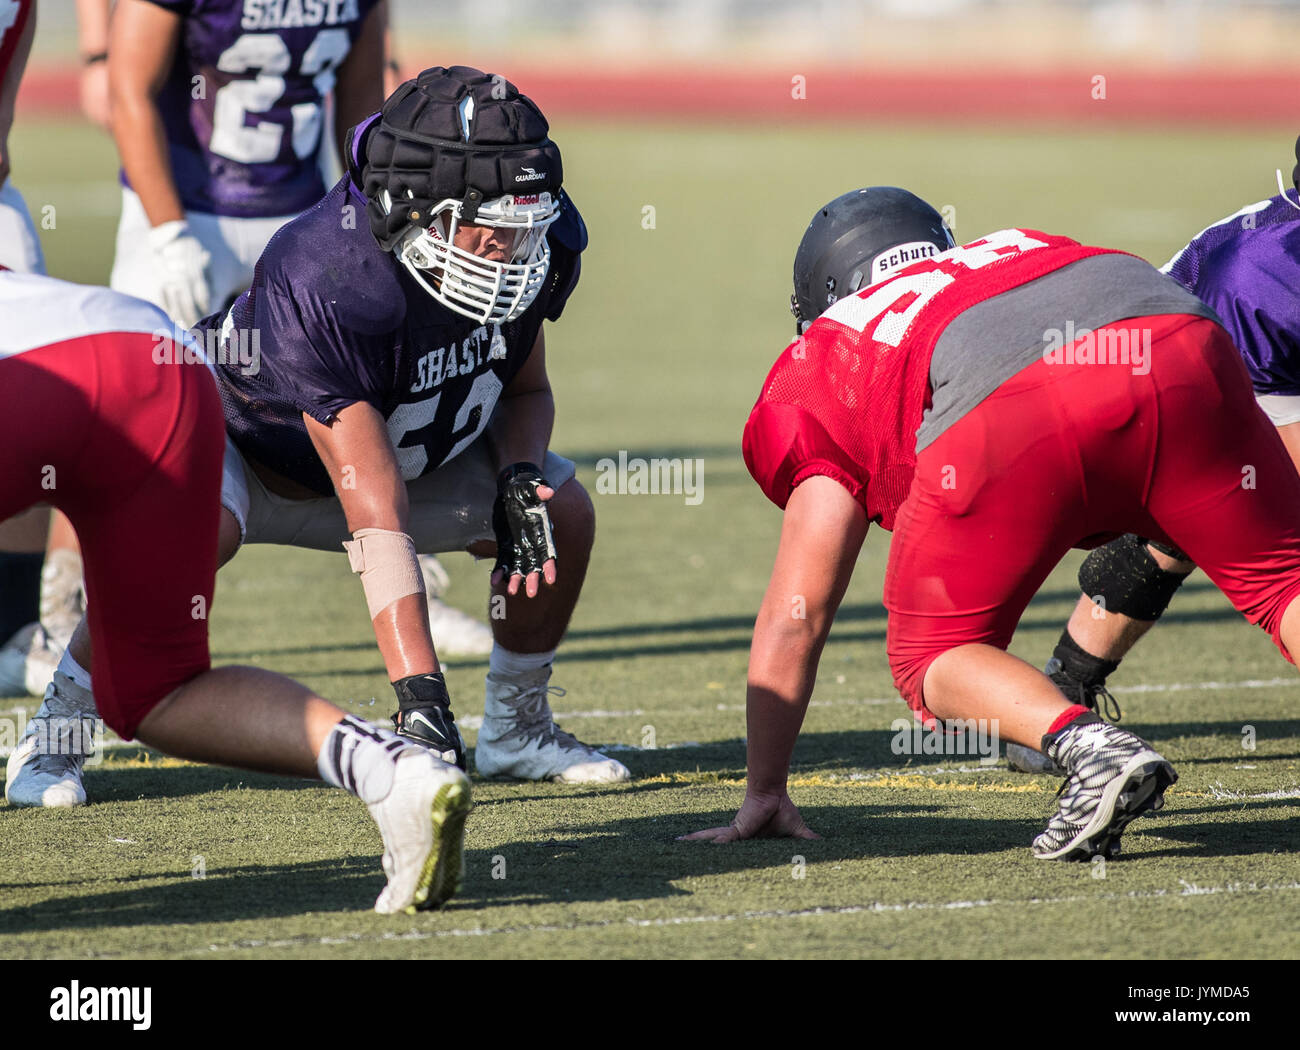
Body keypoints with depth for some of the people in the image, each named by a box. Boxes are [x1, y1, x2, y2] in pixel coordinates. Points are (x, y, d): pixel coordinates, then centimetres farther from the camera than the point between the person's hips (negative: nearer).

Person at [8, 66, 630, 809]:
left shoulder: (531, 250, -22)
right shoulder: (323, 289, -42)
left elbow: (527, 390, 0)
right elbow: (377, 519, -44)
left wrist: (518, 478, -23)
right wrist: (421, 699, -47)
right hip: (245, 441, -6)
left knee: (562, 516, -9)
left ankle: (516, 731, 14)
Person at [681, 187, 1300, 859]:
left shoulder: (826, 366, 31)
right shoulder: (1022, 248, 43)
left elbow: (794, 614, 28)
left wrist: (764, 795, 31)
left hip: (1009, 415, -3)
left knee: (933, 659, 16)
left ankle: (1091, 747, -11)